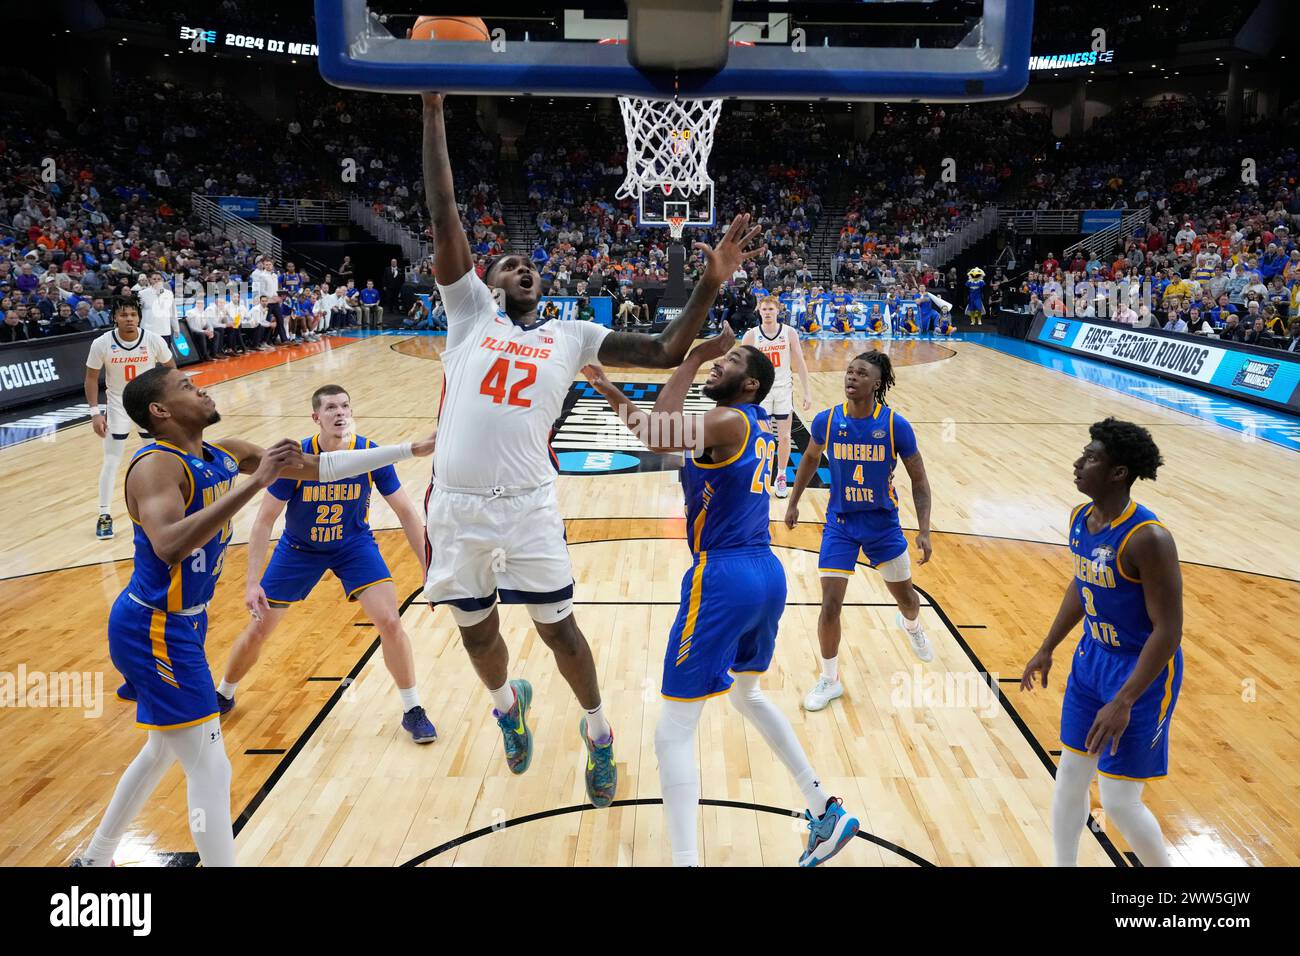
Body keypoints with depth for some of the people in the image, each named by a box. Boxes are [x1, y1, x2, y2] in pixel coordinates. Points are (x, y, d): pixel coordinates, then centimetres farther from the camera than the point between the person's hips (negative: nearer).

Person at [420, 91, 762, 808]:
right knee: (477, 632, 17)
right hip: (455, 505, 1)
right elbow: (443, 216, 0)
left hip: (527, 506, -1)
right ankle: (508, 703, 49)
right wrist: (433, 111, -2)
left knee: (558, 627, 9)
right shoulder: (468, 311, 7)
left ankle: (597, 731, 34)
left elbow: (665, 353, 4)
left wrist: (711, 283, -6)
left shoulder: (572, 336, 10)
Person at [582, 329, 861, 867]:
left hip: (723, 579, -10)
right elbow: (668, 436, 22)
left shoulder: (731, 420, -10)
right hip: (766, 574, 10)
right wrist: (615, 397, 19)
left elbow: (660, 438, -26)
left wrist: (693, 358, -16)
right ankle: (827, 813, 36)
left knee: (674, 731, -3)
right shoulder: (759, 423, 16)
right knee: (748, 694, 30)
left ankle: (685, 861, -2)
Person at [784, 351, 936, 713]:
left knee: (906, 597, 19)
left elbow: (919, 480, -7)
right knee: (830, 605, -7)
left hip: (883, 523, 0)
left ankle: (912, 627, 58)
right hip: (840, 523, 0)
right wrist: (793, 502, 12)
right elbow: (810, 458, 9)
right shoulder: (826, 421, -13)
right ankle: (830, 679, 15)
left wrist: (924, 530, -14)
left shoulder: (896, 425, -17)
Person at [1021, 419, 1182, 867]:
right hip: (1091, 658, 8)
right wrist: (1047, 649, 17)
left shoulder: (1148, 538, -27)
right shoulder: (1080, 517, -2)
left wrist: (1123, 702, -26)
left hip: (1143, 671, -7)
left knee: (1119, 802, 1)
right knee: (1070, 776, 15)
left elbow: (1168, 630, -24)